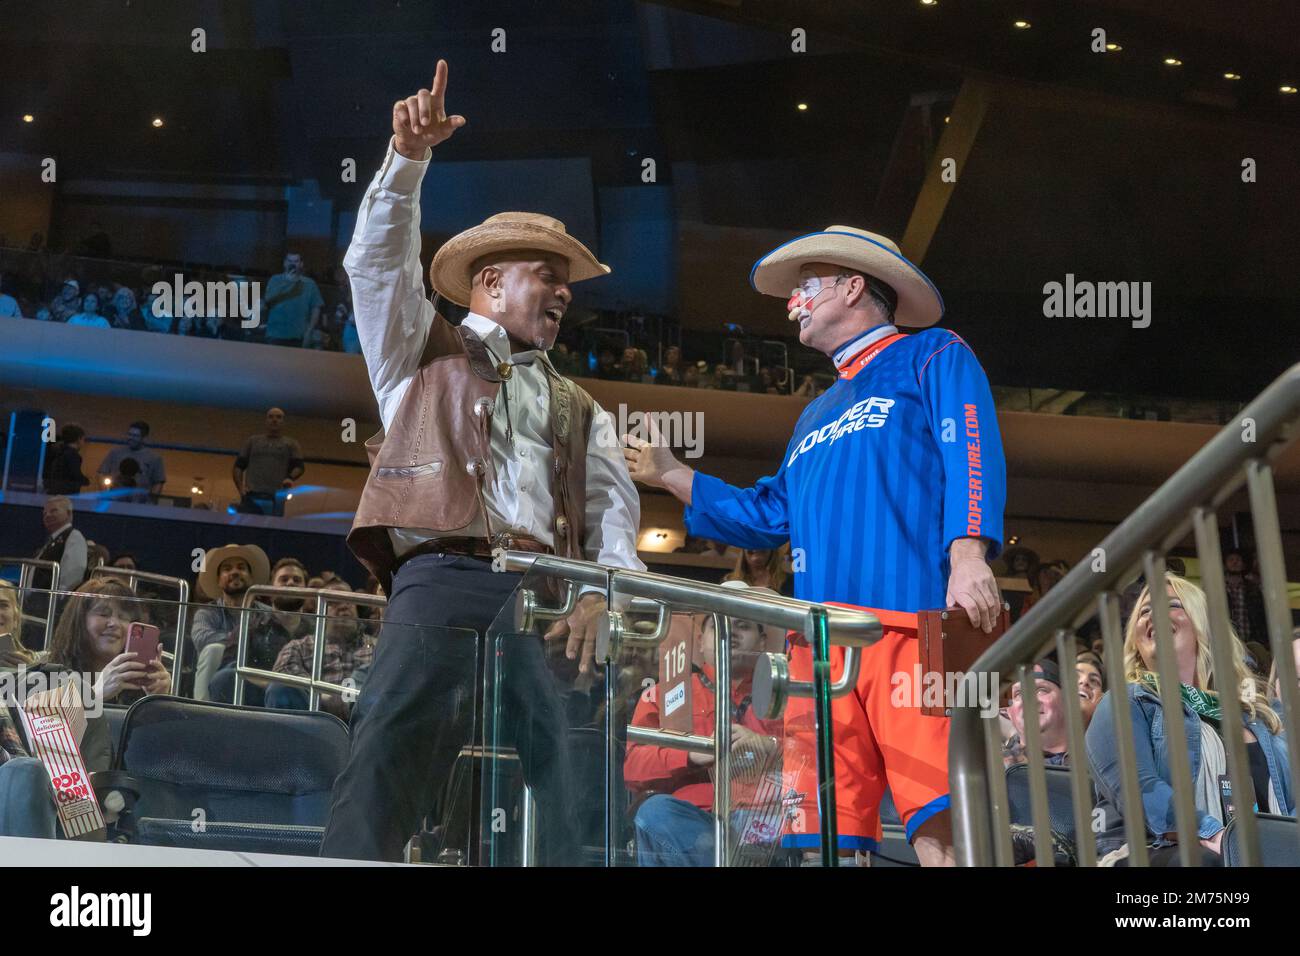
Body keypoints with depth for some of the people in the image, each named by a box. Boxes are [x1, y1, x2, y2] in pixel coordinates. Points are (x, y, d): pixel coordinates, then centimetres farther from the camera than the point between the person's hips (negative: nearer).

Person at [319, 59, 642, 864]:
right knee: (391, 763, -23)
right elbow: (380, 260, 9)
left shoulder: (580, 412, 29)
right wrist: (408, 158, -5)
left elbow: (614, 511, 15)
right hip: (446, 578, -3)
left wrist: (601, 594, -6)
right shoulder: (424, 354, 24)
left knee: (577, 789, -12)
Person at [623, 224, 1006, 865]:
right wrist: (672, 476, 28)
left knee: (940, 822, -17)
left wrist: (969, 553, -19)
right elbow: (769, 518, 32)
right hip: (821, 640, 7)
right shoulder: (816, 416, 33)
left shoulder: (932, 356, 12)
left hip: (912, 618, -7)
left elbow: (971, 455, -3)